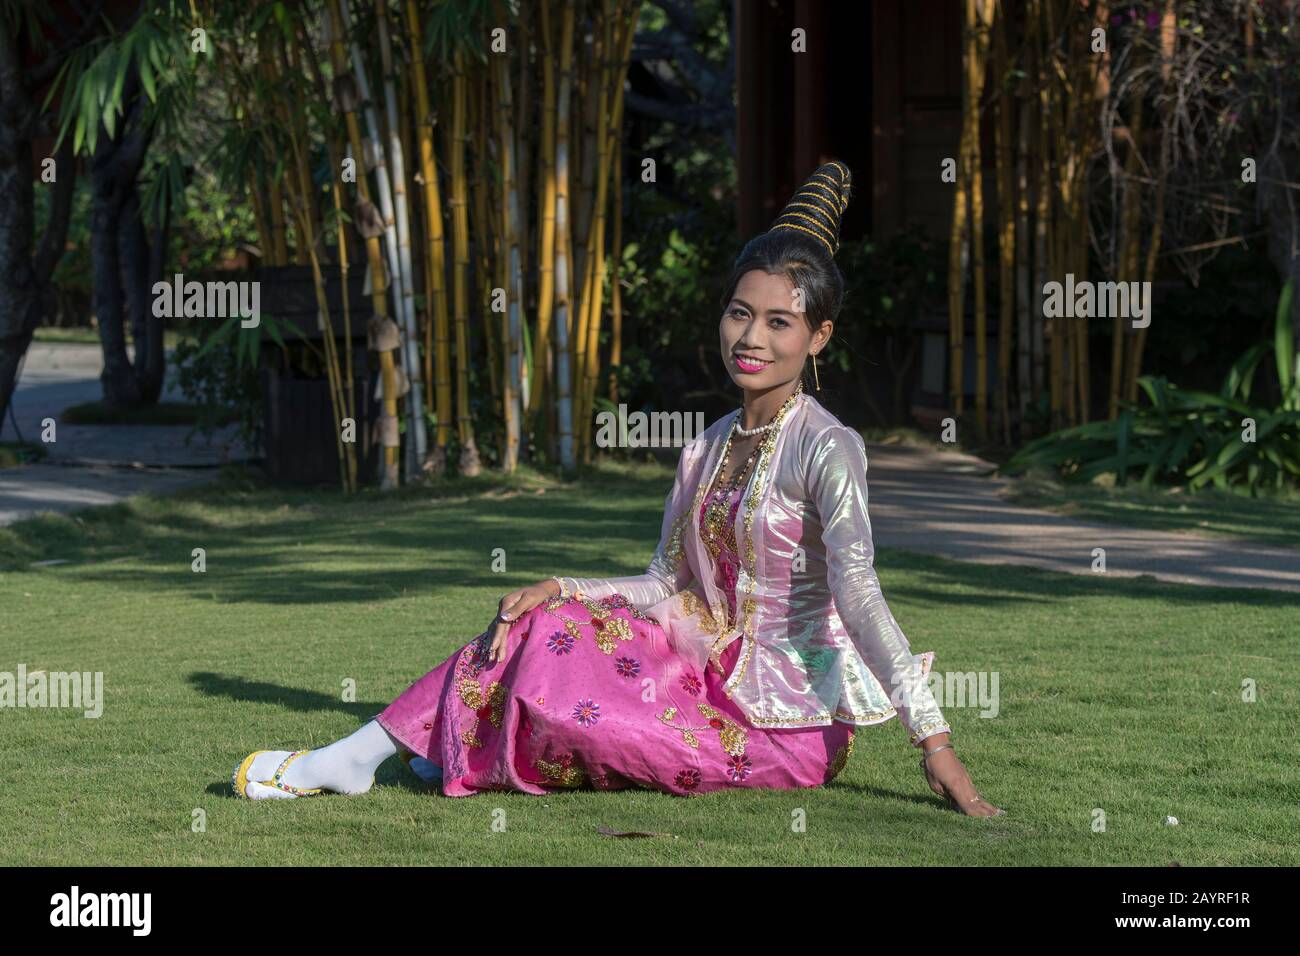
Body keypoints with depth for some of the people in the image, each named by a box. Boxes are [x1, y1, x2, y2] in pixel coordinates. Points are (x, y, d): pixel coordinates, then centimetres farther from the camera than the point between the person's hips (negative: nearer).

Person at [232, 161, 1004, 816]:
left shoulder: (825, 448, -13)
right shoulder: (709, 449, 11)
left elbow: (859, 593, -22)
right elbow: (666, 587, 12)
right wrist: (557, 593, -4)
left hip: (792, 719, -8)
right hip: (721, 671, 8)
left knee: (559, 698, -16)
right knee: (547, 625, -4)